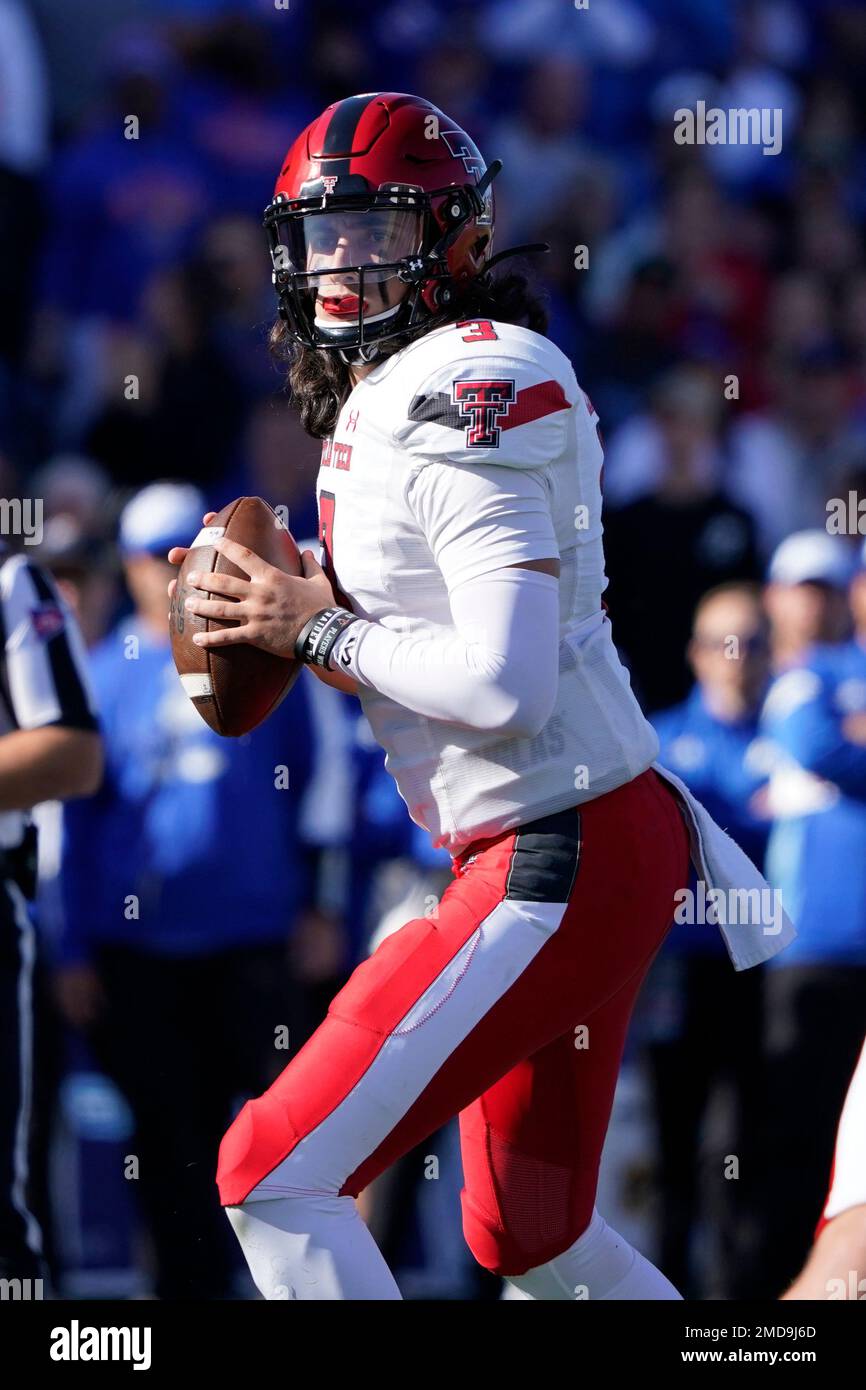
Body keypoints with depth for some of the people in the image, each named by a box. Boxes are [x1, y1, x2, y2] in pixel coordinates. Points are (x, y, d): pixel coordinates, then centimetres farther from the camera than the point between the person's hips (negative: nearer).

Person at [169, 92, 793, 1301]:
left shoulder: (465, 391, -16)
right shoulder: (374, 399, 14)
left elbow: (504, 683, -25)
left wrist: (319, 630, -13)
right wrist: (282, 612, 6)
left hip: (563, 865, -10)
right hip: (594, 849, 10)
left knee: (277, 1178, -11)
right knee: (531, 1240, 21)